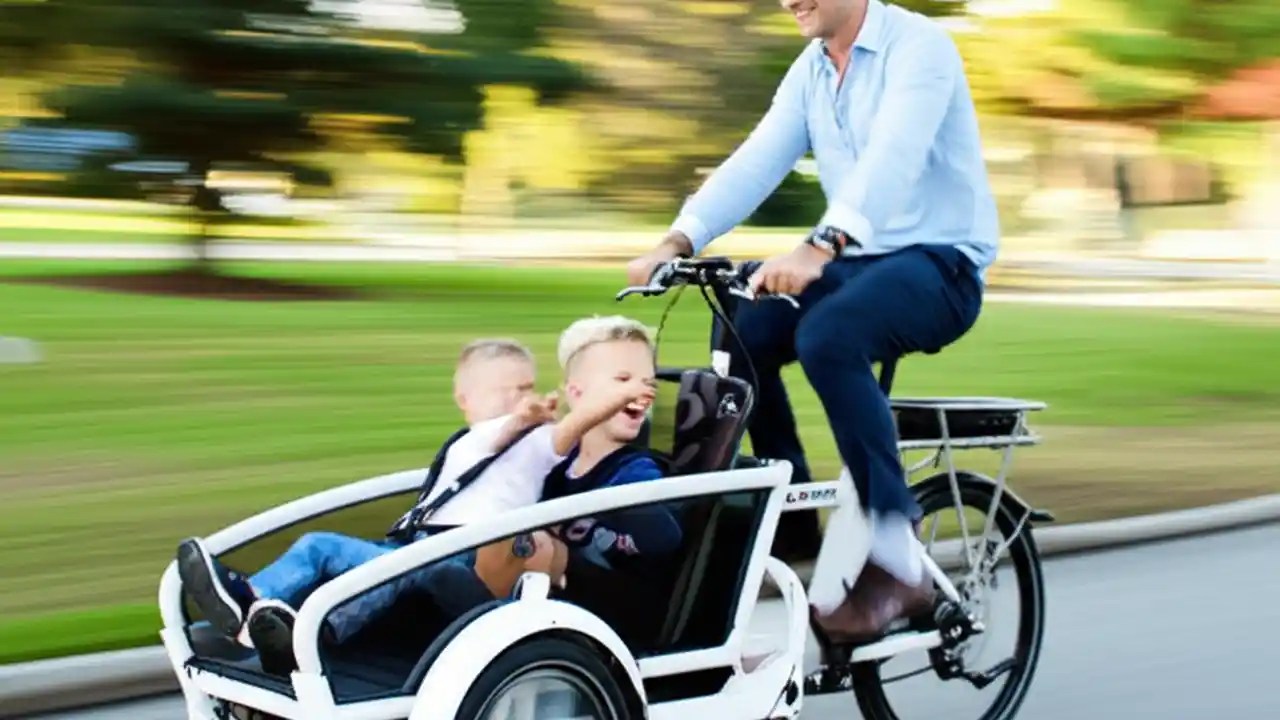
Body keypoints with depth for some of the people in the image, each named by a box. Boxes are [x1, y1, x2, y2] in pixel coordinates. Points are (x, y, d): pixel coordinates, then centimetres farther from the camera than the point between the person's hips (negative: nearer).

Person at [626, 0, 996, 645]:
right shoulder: (810, 71, 10)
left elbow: (891, 157, -30)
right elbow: (756, 162, -1)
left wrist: (820, 247, -44)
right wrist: (677, 241, -16)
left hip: (940, 260, -7)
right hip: (858, 261, 7)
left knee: (827, 336, -34)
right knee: (741, 333, -14)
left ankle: (895, 563, -28)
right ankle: (794, 526, 1)